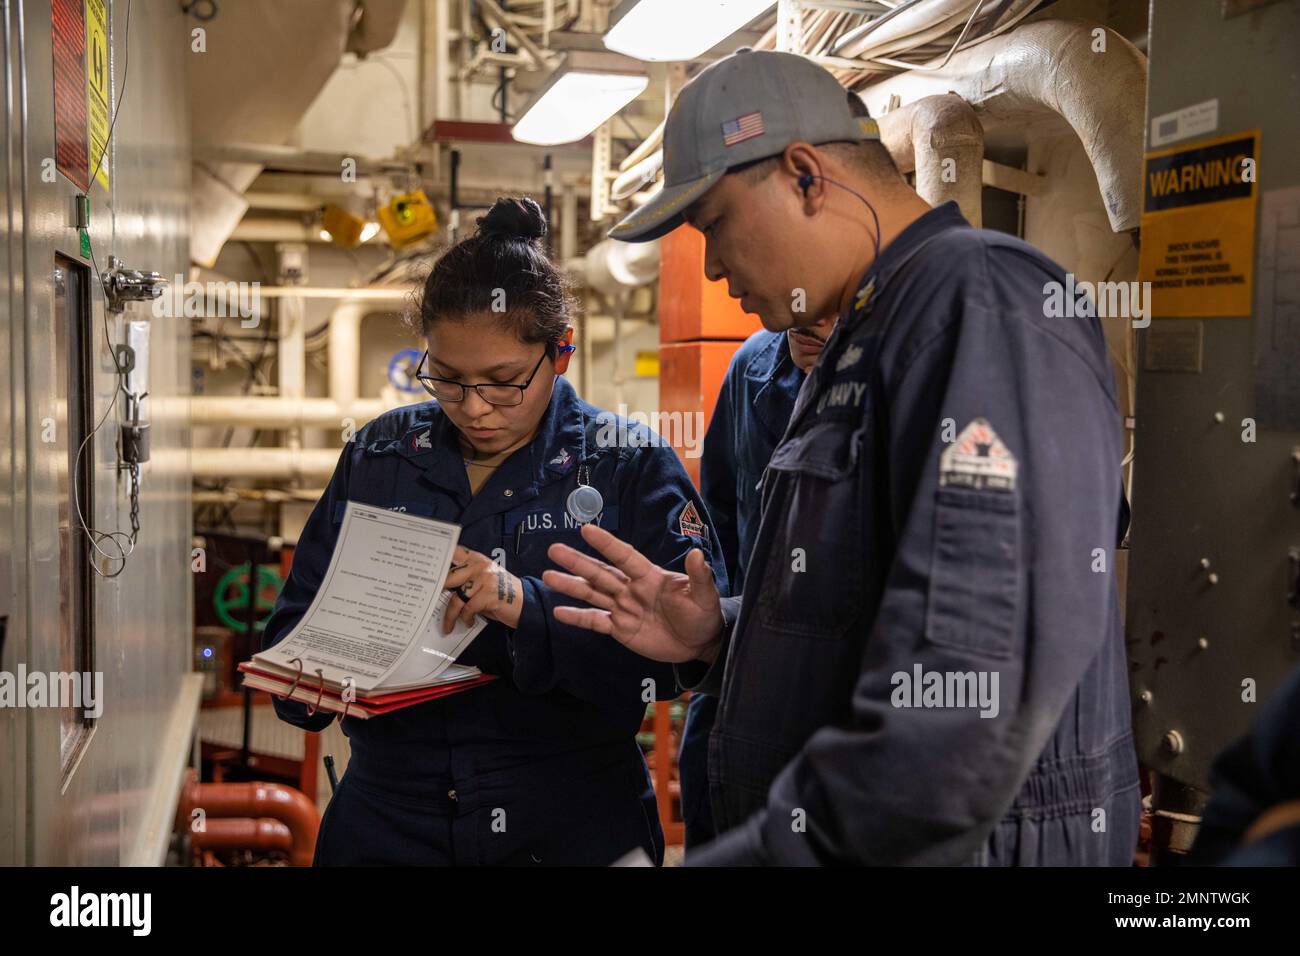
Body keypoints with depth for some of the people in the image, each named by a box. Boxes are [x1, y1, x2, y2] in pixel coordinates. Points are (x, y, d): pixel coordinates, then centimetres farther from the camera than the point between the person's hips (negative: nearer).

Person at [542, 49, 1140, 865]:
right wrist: (719, 638, 4)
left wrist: (773, 851, -26)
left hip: (955, 843, -9)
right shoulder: (868, 338, 14)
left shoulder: (986, 300, -17)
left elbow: (980, 682, -29)